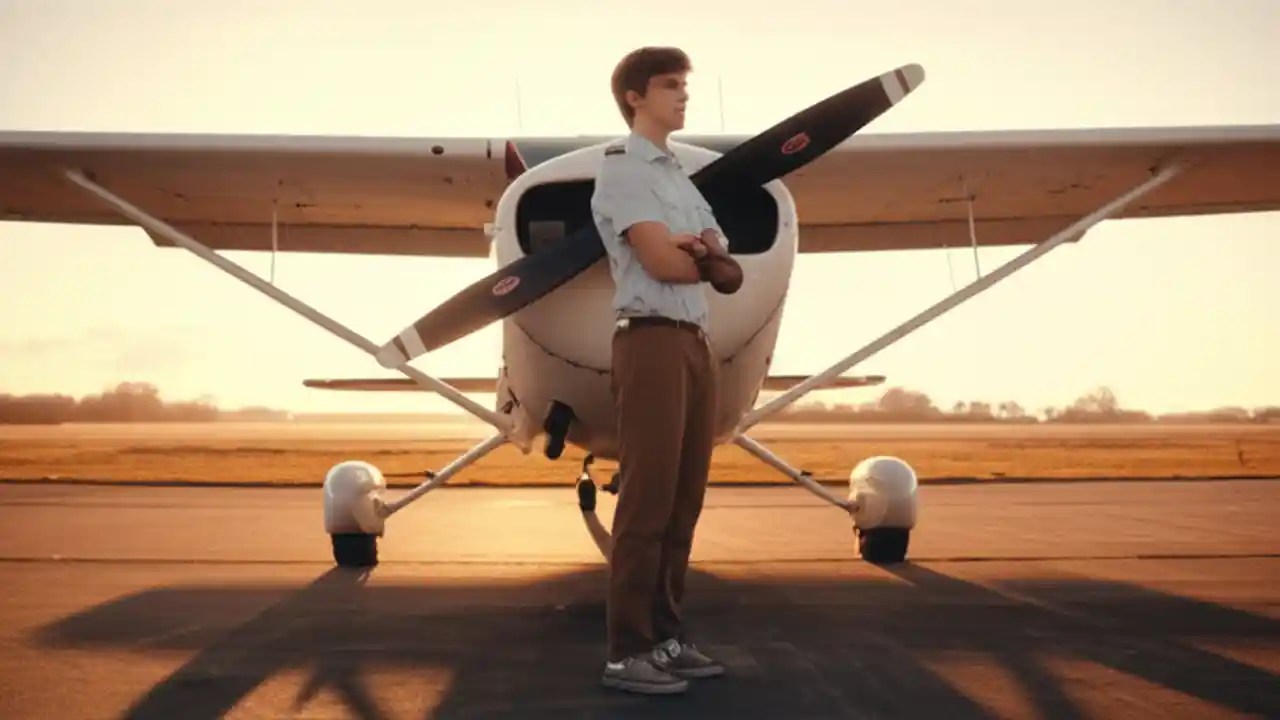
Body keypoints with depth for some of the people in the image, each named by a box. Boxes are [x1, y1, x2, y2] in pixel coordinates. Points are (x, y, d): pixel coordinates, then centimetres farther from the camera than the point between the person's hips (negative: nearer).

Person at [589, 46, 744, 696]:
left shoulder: (683, 180, 24)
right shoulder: (622, 167, -3)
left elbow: (731, 276, 15)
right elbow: (661, 262, -15)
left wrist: (704, 249, -8)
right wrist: (711, 259, 5)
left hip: (696, 345, 9)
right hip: (651, 343, -9)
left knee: (683, 500, 8)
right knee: (646, 500, -10)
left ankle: (666, 636, 15)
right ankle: (627, 651, -7)